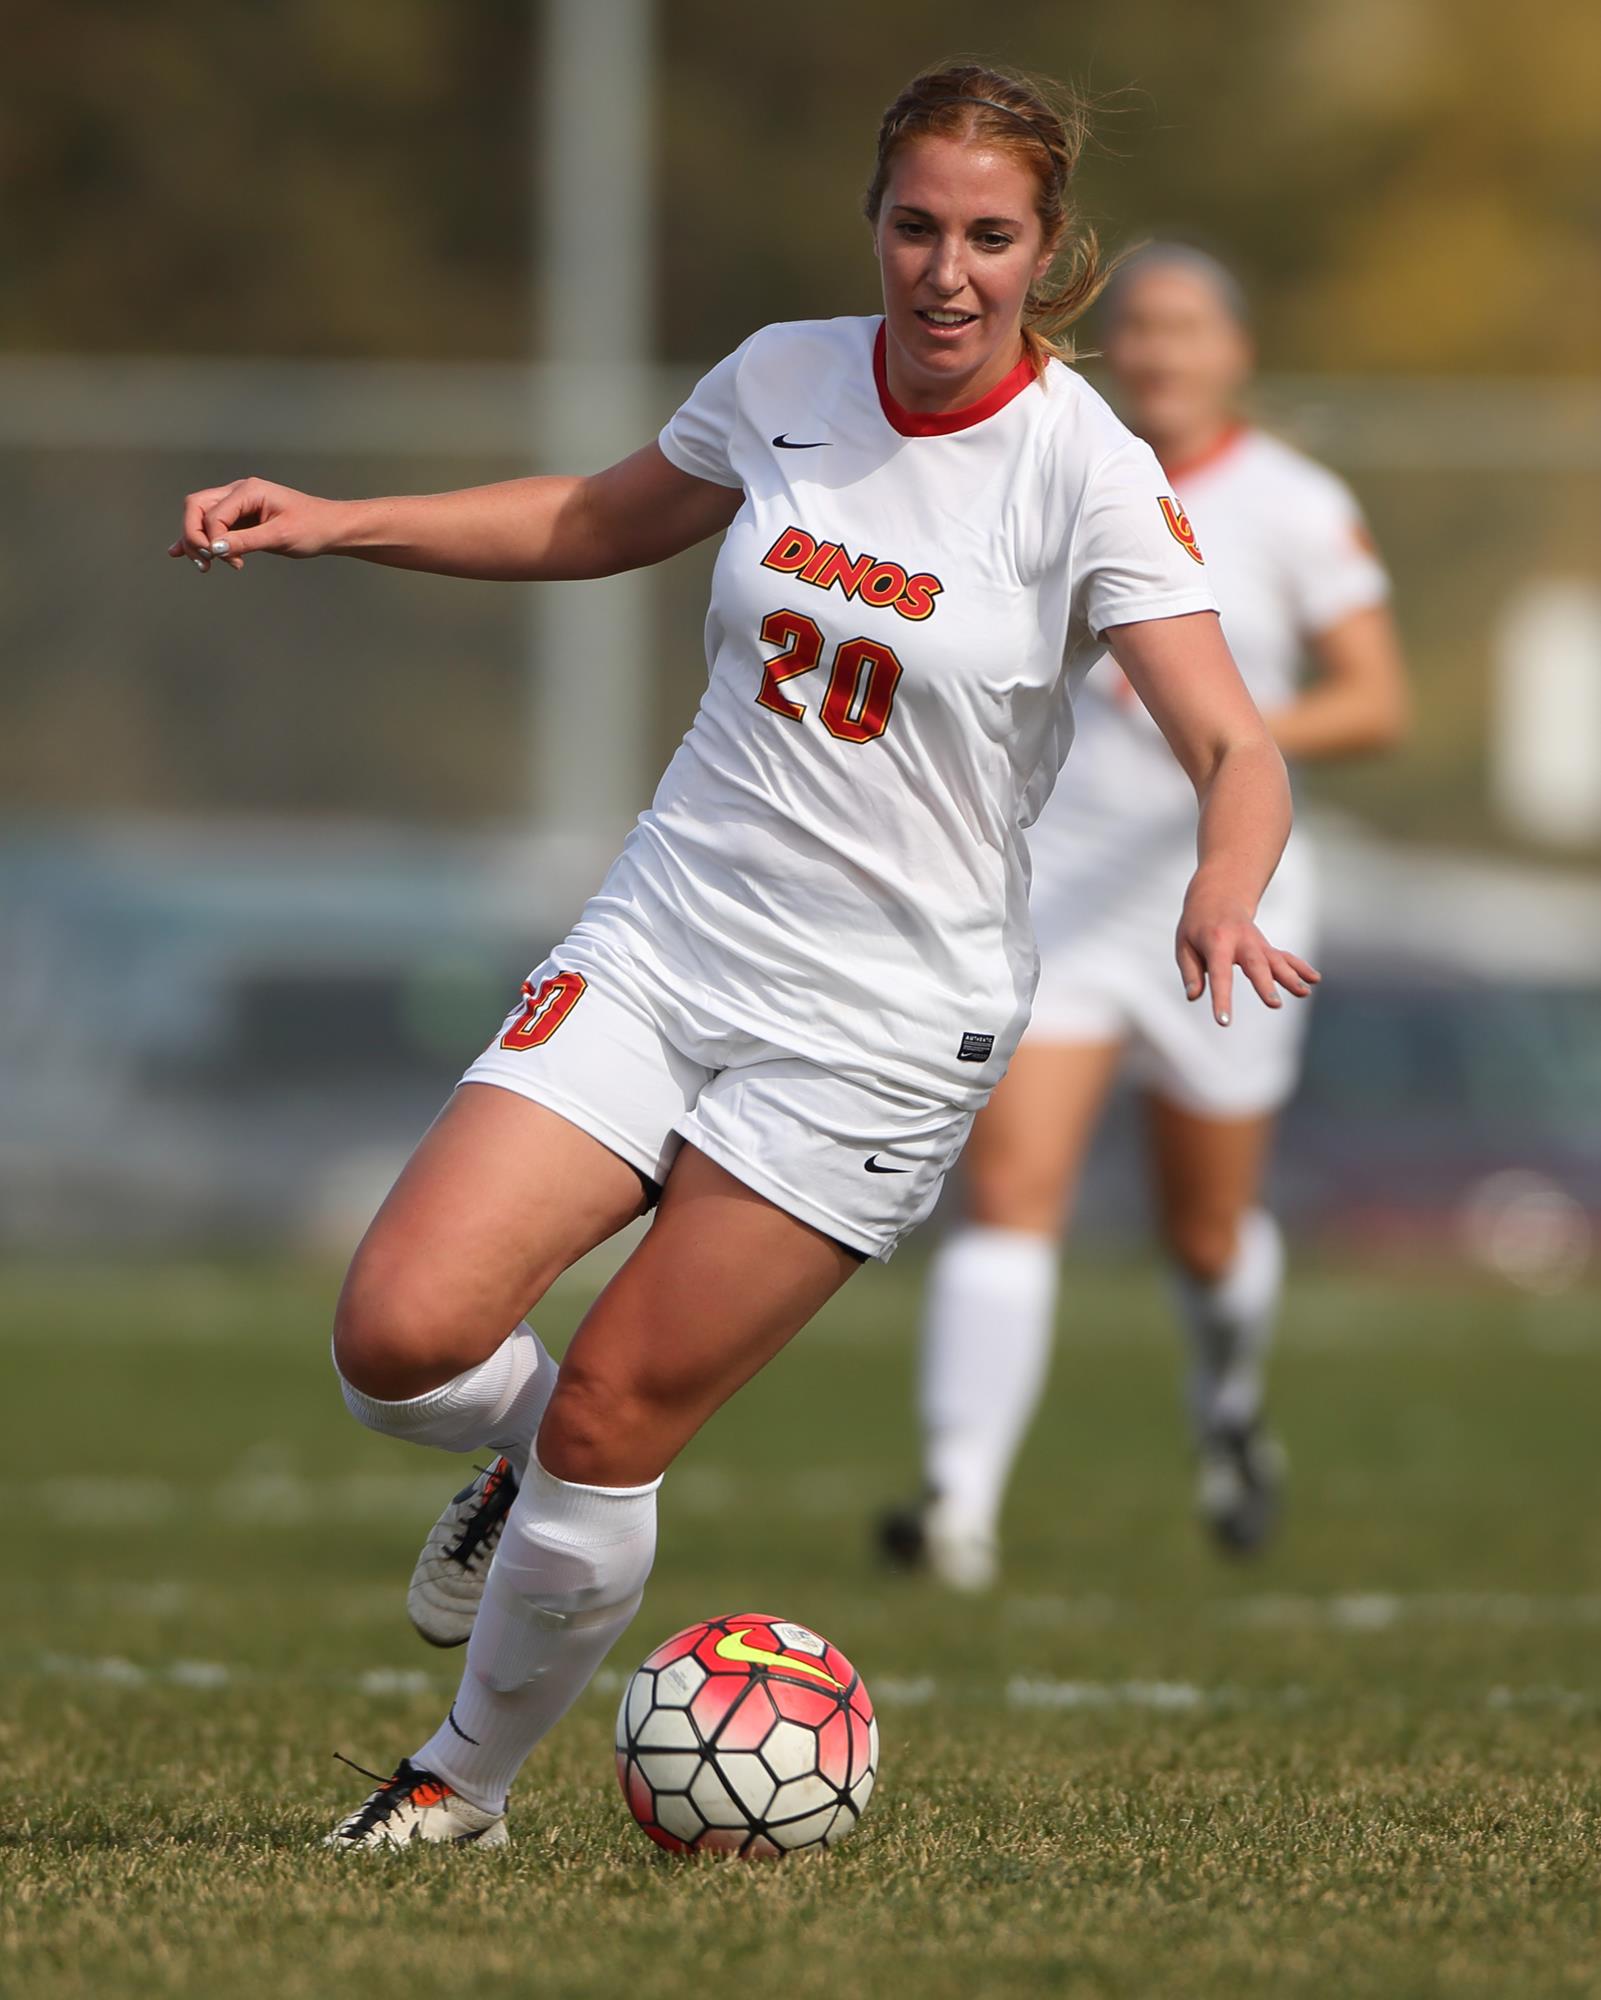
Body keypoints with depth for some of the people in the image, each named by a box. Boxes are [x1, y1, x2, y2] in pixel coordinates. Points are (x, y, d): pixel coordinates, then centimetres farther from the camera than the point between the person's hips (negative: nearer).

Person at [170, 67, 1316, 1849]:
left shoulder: (1087, 475, -12)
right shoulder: (785, 379, 2)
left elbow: (1234, 748, -20)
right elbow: (600, 521, 21)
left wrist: (1222, 894, -43)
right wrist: (333, 522, 12)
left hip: (878, 1025, -4)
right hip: (663, 946, 4)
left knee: (606, 1429, -5)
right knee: (401, 1335, -14)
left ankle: (466, 1784, 19)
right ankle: (527, 1457, 22)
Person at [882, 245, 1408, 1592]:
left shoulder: (1296, 507, -4)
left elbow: (1379, 702, -8)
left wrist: (1247, 731, -24)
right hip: (1053, 886, 1)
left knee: (1207, 1235, 11)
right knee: (1010, 1188, -16)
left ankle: (1231, 1406, 45)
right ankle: (962, 1503, -21)